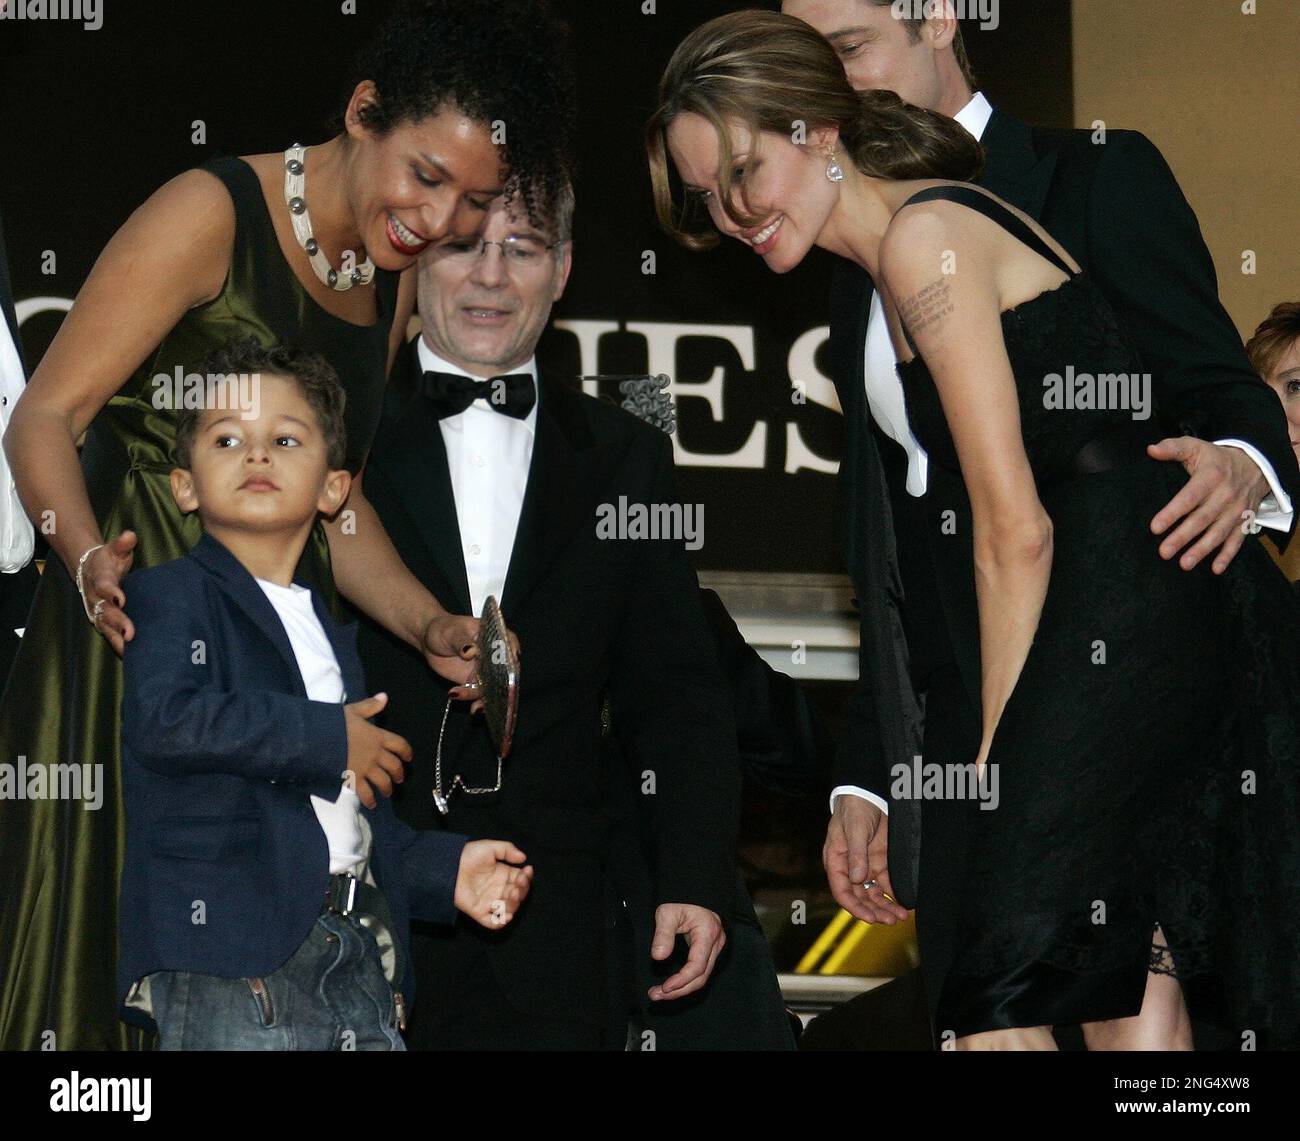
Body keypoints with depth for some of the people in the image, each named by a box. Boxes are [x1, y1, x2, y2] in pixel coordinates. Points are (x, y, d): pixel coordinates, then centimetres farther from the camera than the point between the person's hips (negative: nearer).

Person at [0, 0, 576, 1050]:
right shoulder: (214, 215, -10)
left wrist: (429, 626, 3)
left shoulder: (397, 279, 12)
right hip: (136, 638, -7)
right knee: (115, 953, -7)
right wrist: (91, 558, -31)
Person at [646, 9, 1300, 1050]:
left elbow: (1015, 530, -12)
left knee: (996, 1001, -10)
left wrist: (995, 747, -8)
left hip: (1121, 606, -10)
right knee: (1135, 994, 7)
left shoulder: (925, 237, -8)